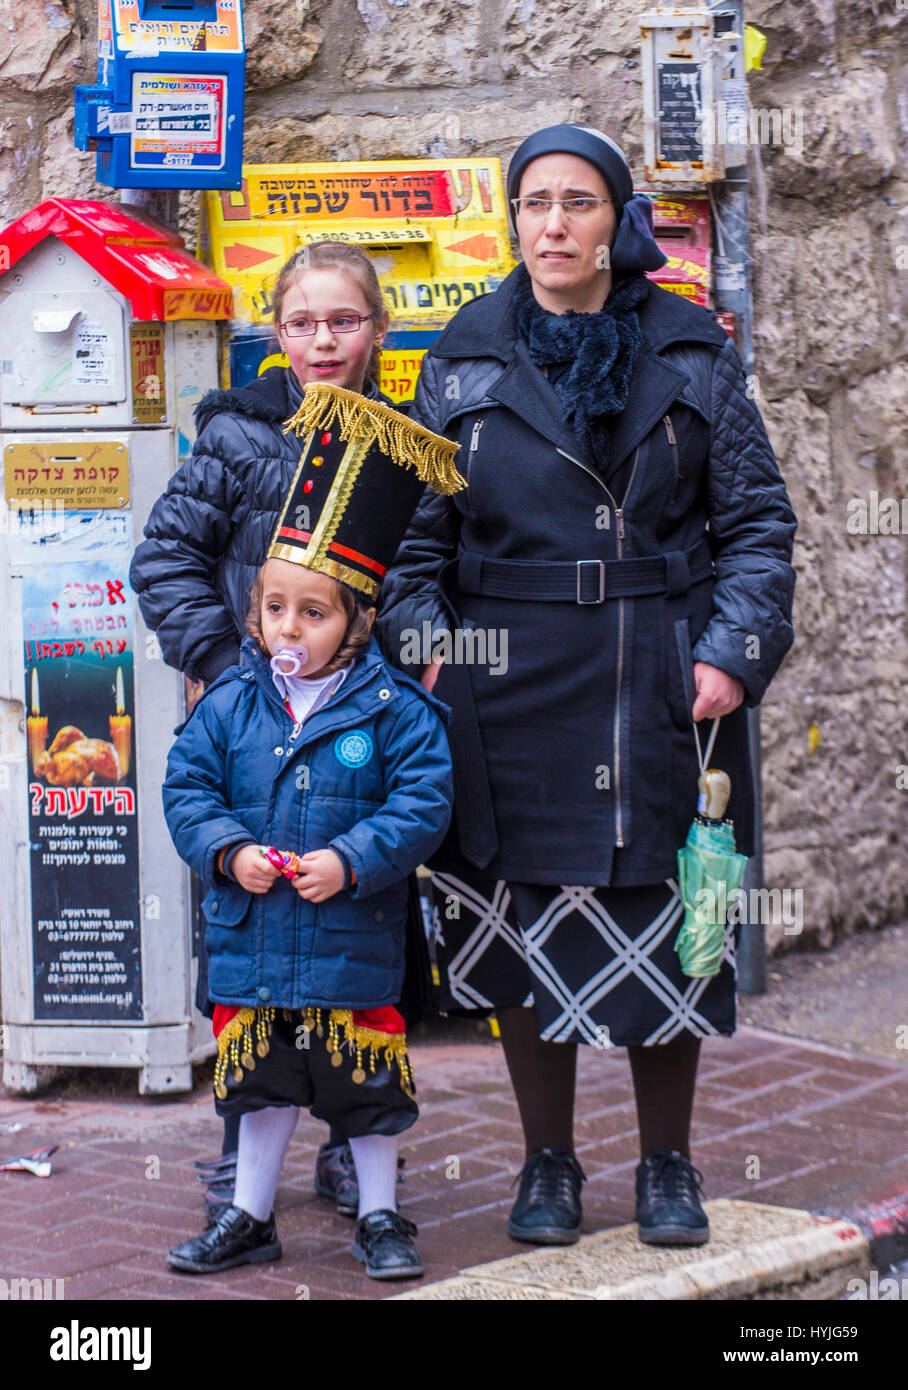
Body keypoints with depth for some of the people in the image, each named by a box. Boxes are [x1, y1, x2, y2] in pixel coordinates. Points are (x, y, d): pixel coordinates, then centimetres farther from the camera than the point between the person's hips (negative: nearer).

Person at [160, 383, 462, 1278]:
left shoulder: (393, 710, -8)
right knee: (261, 1083, 15)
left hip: (355, 945, -2)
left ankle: (380, 1218, 24)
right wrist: (229, 852, -14)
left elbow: (422, 803, -10)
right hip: (252, 942, 3)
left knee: (368, 1087, 8)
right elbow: (187, 788, 2)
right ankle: (250, 1216, 28)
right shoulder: (230, 705, 0)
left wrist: (351, 861, -20)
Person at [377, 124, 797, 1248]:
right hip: (514, 693, 0)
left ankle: (667, 1166, 21)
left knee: (666, 930, 4)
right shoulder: (463, 363, 6)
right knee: (527, 931, 5)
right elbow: (419, 530, 9)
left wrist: (733, 650, -6)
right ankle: (548, 1164, 20)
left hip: (664, 692, 0)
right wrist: (424, 642, -5)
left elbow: (757, 520, 5)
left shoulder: (692, 355, 5)